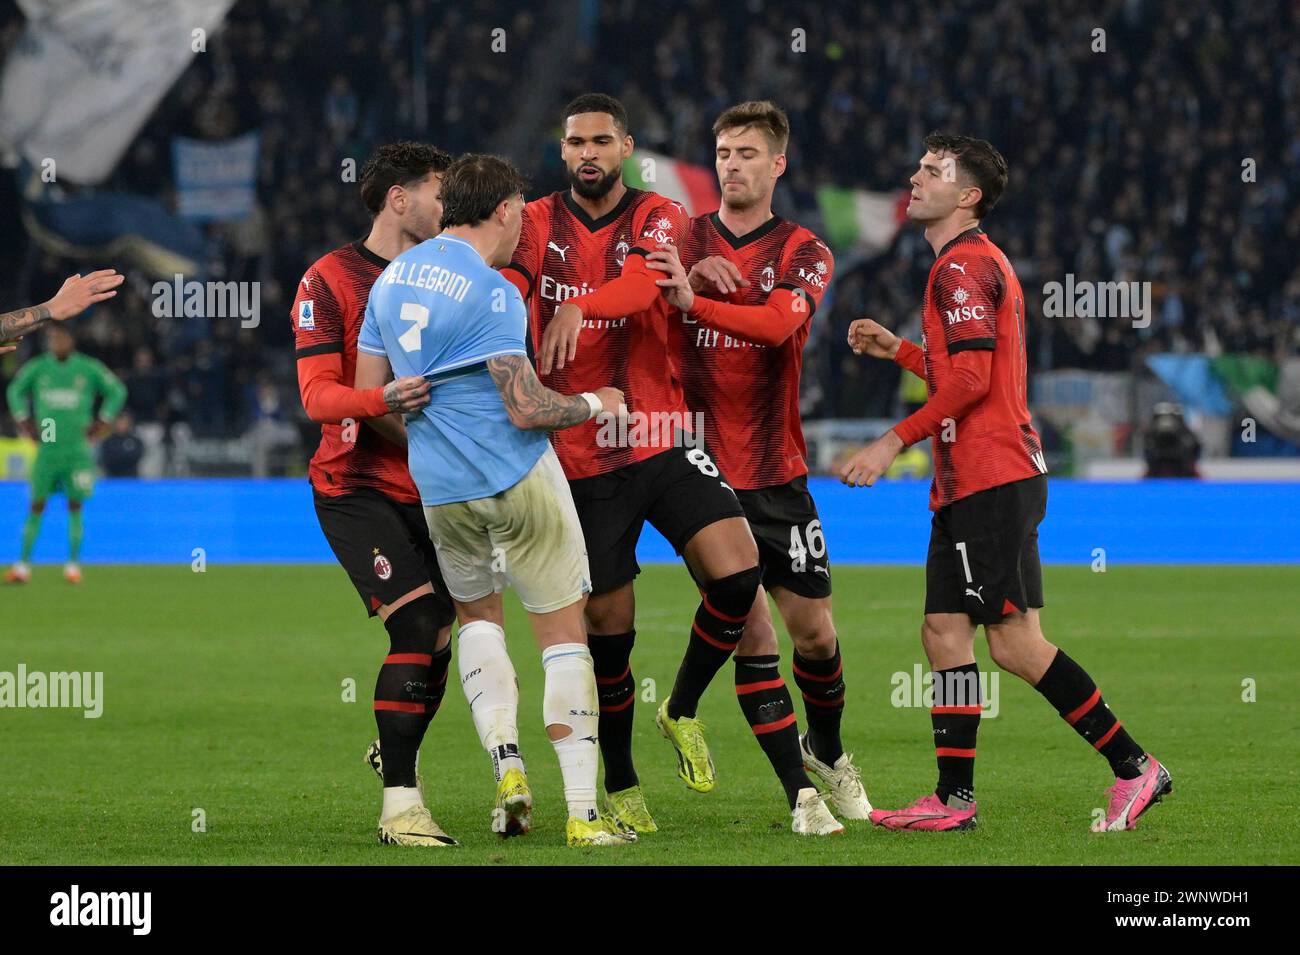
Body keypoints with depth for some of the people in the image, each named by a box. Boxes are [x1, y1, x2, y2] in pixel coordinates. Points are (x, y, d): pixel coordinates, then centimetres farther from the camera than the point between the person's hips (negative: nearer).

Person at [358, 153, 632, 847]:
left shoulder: (392, 277, 7)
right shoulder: (491, 293, -15)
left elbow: (368, 396, 12)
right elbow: (526, 407, -19)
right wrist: (594, 405, -1)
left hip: (440, 489, 6)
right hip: (519, 478, -6)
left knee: (476, 614, 27)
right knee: (563, 633, 2)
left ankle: (506, 765, 8)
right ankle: (583, 813, -2)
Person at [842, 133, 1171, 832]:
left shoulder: (963, 267, -11)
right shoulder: (974, 263, 21)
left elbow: (971, 379, -19)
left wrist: (895, 440, -17)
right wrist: (898, 349, 25)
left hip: (990, 481, -11)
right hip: (970, 484, 11)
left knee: (1015, 642, -11)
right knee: (943, 630, 6)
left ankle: (1133, 768, -7)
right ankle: (953, 800, 5)